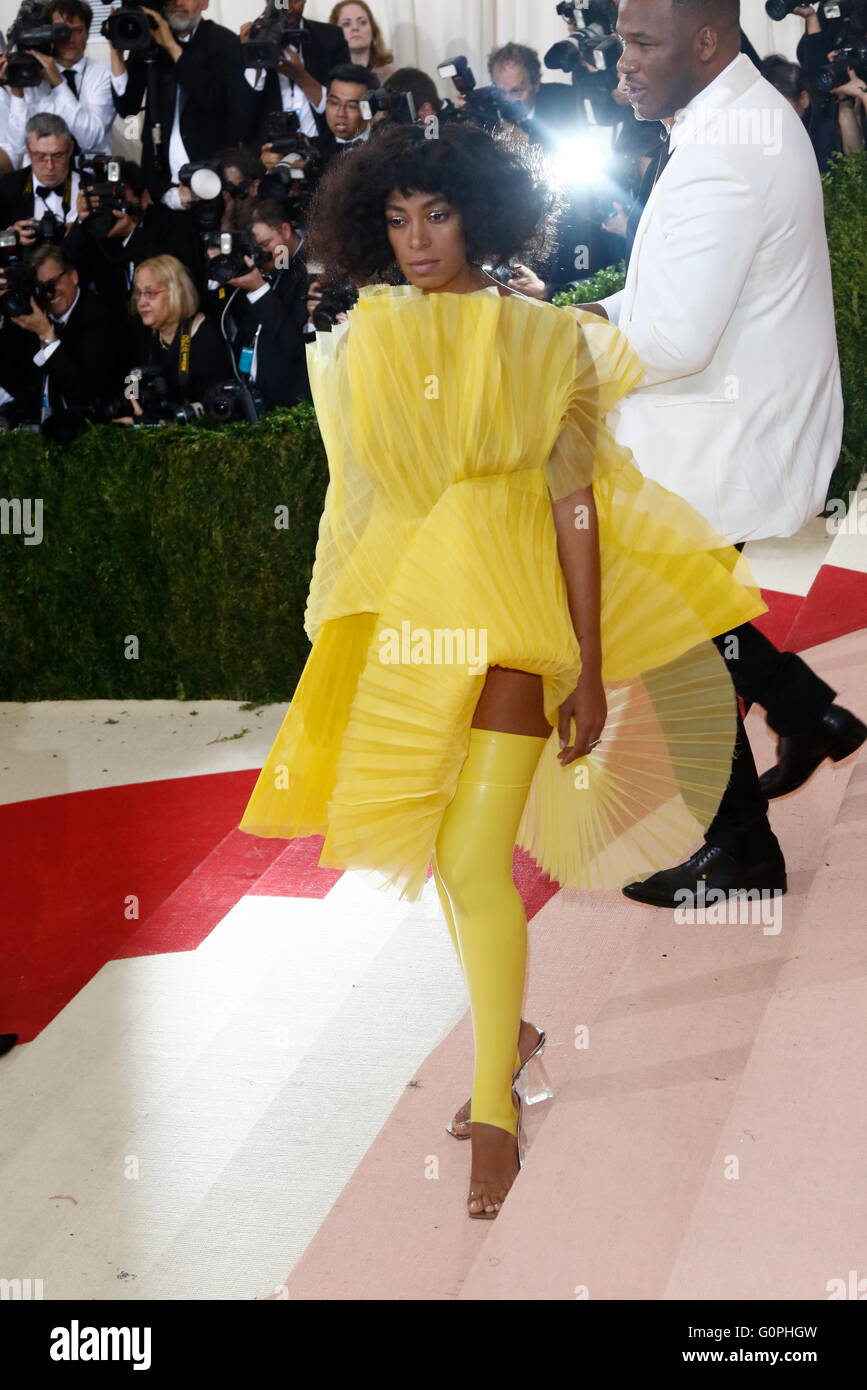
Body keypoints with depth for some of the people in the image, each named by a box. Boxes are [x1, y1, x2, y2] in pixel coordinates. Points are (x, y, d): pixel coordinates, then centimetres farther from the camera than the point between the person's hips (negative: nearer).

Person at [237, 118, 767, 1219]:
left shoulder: (545, 340, -3)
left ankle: (495, 1110, 0)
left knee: (474, 858, -12)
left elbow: (574, 506, -4)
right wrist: (336, 647, 12)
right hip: (403, 621, 5)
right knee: (442, 852, 14)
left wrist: (590, 667, -8)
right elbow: (358, 501, 13)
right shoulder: (361, 344, 8)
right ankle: (508, 1033, 36)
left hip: (508, 624, -4)